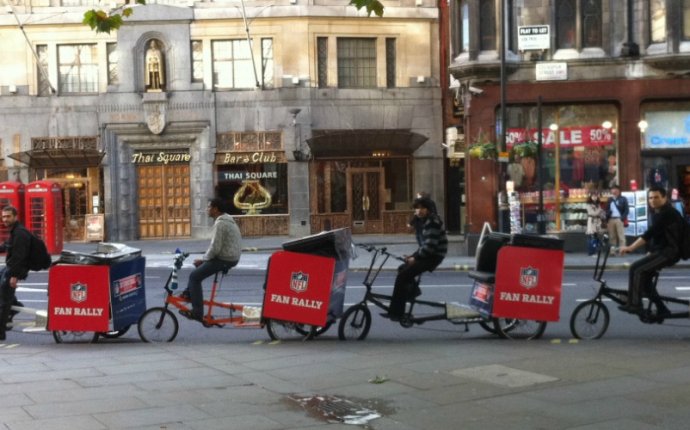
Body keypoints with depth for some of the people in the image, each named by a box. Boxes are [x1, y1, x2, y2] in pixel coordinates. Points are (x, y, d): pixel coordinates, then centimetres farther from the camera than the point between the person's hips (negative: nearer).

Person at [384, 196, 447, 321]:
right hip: (428, 255, 10)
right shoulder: (426, 221, 14)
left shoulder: (432, 222, -17)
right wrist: (413, 255, 6)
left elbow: (430, 245, -24)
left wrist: (415, 257, -17)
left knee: (402, 276, -14)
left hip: (434, 256, -10)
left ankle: (395, 312, -11)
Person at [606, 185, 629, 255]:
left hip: (619, 219, -4)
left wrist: (623, 218, -13)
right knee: (612, 236, 5)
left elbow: (626, 210, -1)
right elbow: (607, 211, 17)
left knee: (621, 236, -7)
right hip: (611, 219, 5)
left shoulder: (623, 199, 4)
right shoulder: (610, 200, 18)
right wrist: (607, 221, 8)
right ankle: (612, 251, 8)